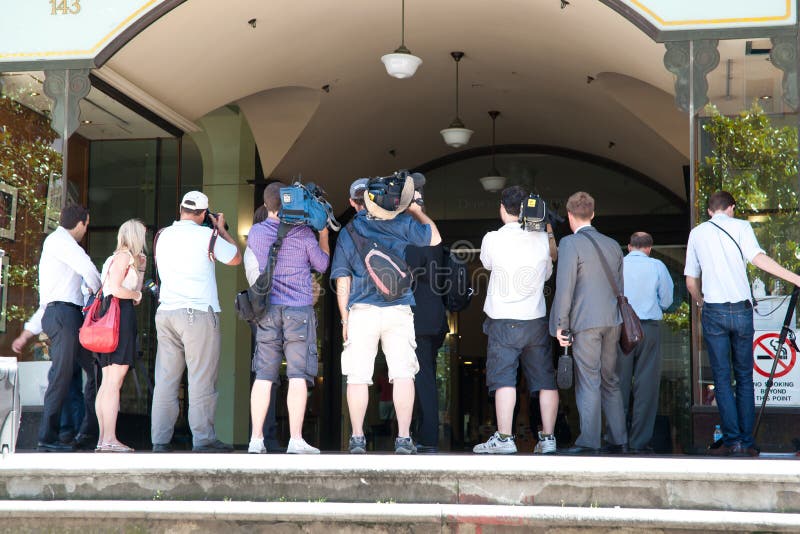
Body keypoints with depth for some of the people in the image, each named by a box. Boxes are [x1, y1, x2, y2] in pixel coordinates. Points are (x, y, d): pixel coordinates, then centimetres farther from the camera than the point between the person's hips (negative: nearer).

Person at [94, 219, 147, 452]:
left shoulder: (126, 257, 23)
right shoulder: (124, 256, -5)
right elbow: (115, 289, -17)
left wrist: (140, 267, 20)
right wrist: (136, 295, -1)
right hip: (120, 315, -10)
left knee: (107, 382, 7)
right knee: (114, 382, -12)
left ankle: (103, 438, 8)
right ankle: (109, 439, -14)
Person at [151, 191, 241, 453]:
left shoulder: (162, 236, 10)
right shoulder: (207, 235, -7)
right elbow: (236, 258, 5)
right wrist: (222, 229, 18)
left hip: (166, 312, 6)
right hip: (199, 313, -5)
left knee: (165, 379, 7)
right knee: (201, 380, -2)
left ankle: (160, 440, 7)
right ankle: (203, 439, -1)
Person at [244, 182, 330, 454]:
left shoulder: (255, 232, 5)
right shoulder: (303, 233, -5)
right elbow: (322, 265, 7)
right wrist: (323, 236, 19)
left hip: (267, 310, 3)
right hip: (299, 309, -3)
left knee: (264, 376, 5)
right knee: (298, 375, -4)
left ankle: (256, 439, 5)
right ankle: (296, 440, -8)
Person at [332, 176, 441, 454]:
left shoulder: (346, 233, 7)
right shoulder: (398, 222, 3)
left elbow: (342, 282, 6)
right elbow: (434, 238, 15)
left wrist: (345, 320, 12)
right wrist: (416, 211, 27)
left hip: (361, 311, 1)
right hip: (397, 310, -1)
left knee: (358, 376, 4)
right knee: (402, 374, 2)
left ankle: (357, 438, 4)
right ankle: (403, 438, 1)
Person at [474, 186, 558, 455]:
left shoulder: (492, 239, -7)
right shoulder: (542, 238, 0)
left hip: (503, 320, -2)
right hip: (536, 319, 3)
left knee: (504, 379, -3)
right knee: (545, 379, 7)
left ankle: (504, 438, -8)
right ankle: (548, 438, 7)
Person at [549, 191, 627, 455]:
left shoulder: (570, 243, -7)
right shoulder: (612, 245, 13)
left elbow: (565, 287, -13)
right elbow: (620, 287, 17)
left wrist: (560, 324, -10)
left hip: (585, 322, -6)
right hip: (612, 321, 6)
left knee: (588, 383, -4)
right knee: (610, 381, 13)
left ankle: (589, 442, -4)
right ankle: (618, 440, 16)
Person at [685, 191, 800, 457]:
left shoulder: (697, 233, 10)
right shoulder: (740, 226, 4)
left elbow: (690, 281, 12)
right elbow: (758, 258, -13)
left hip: (713, 311, 0)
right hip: (741, 309, 0)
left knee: (722, 378, 4)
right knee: (744, 377, 8)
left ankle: (732, 440, -3)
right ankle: (748, 442, 8)